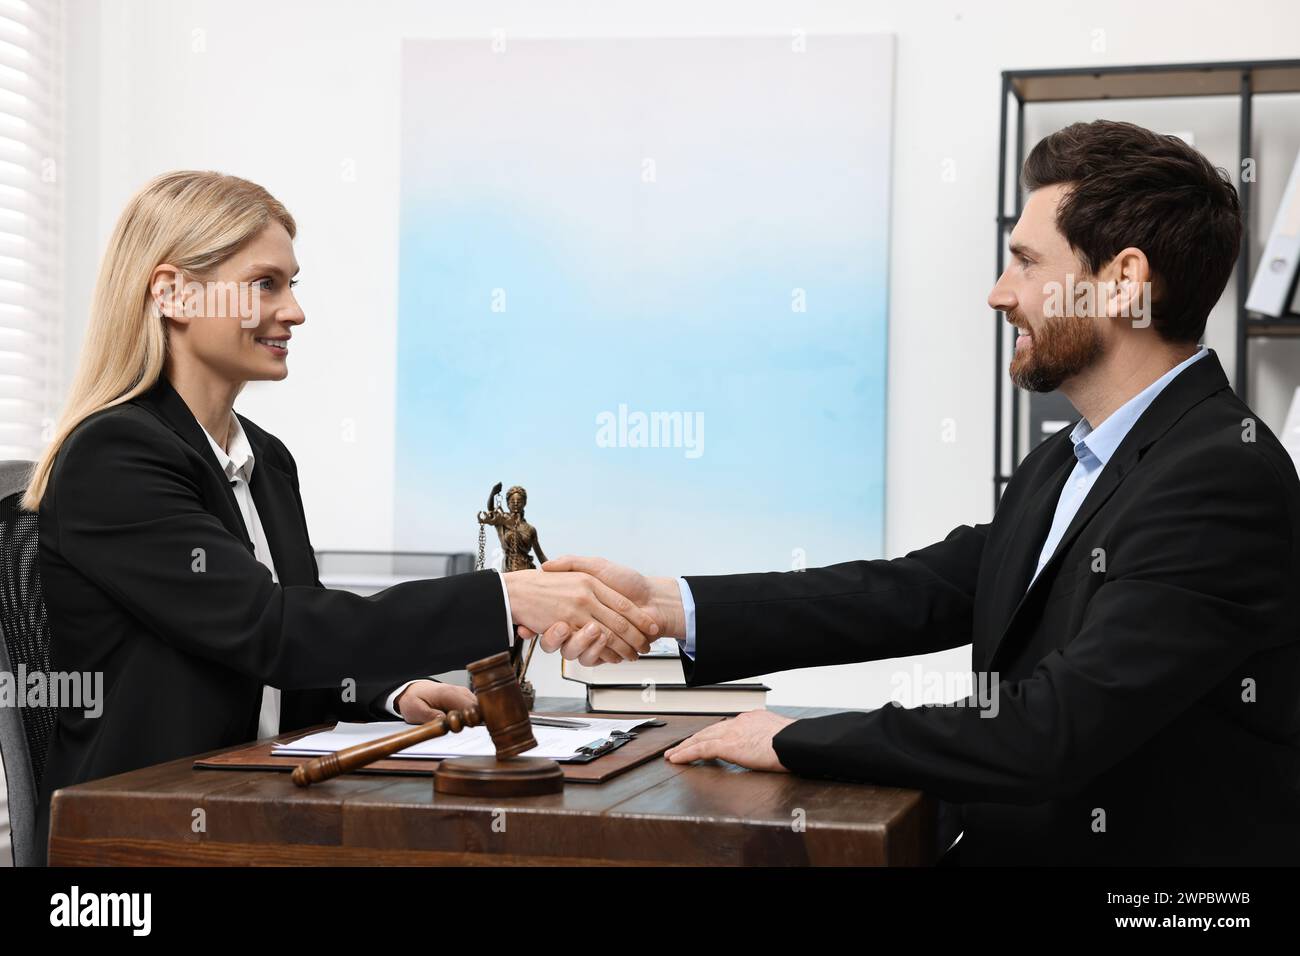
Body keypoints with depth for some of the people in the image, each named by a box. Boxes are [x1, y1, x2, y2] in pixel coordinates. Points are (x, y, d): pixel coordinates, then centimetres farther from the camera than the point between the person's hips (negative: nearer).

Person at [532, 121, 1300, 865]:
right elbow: (914, 594, 5)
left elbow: (1056, 732, -25)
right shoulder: (1063, 467, 11)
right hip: (1017, 846, 7)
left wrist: (796, 741, -17)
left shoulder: (1225, 474, -20)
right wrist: (662, 604, -3)